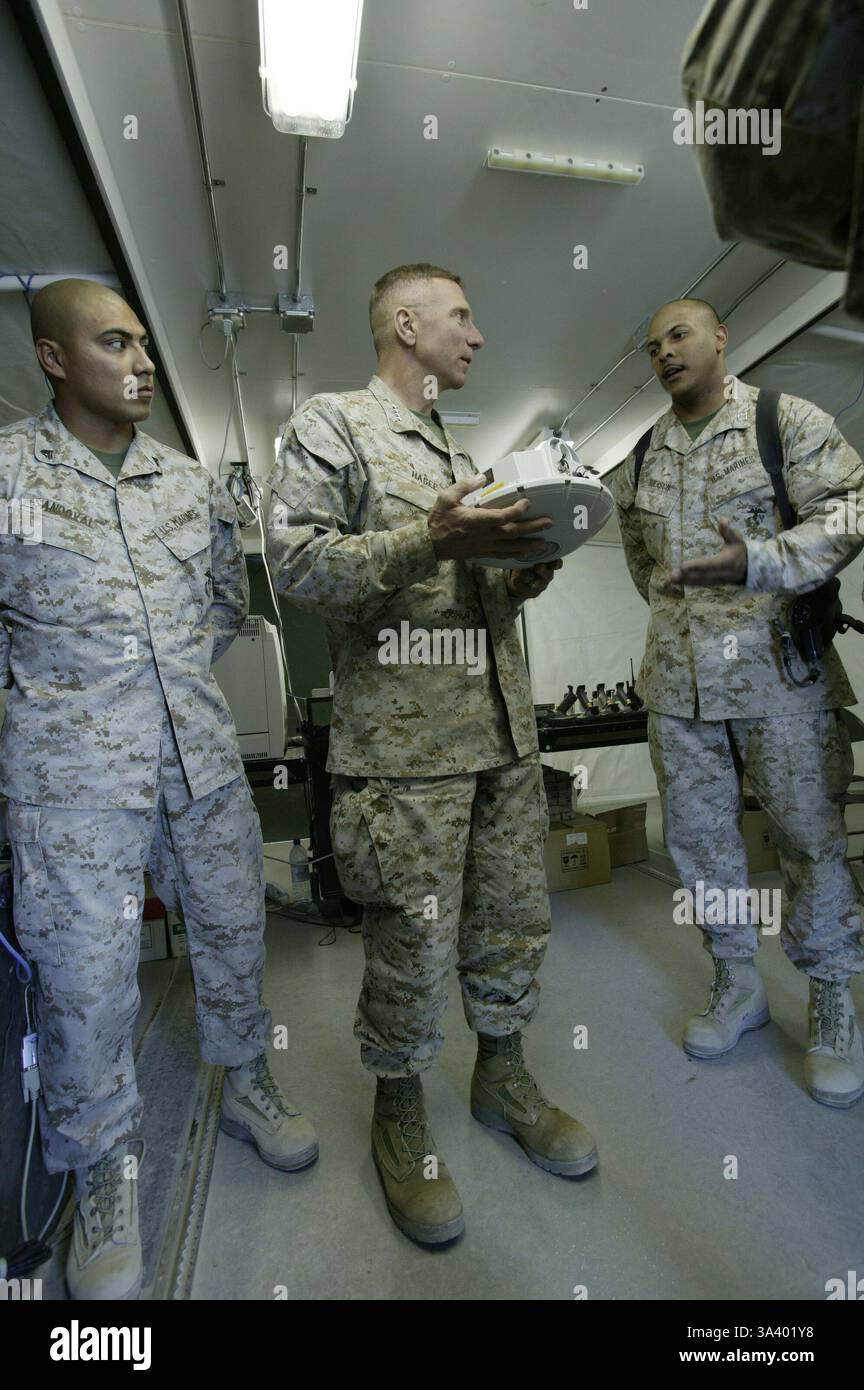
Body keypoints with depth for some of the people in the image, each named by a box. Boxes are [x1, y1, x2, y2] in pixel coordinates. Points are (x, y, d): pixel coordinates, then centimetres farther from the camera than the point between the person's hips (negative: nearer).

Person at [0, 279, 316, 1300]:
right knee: (85, 971, 5)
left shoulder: (190, 481, 12)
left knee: (233, 925, 15)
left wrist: (172, 672, 13)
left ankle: (246, 1082, 41)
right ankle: (102, 1168, 31)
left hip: (202, 754, 4)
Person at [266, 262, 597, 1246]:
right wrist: (429, 543, -20)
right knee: (414, 942, 3)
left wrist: (520, 574, 6)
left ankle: (502, 1074, 38)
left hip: (504, 729, 8)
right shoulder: (330, 424, 3)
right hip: (405, 739, -7)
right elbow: (297, 563, -10)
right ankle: (399, 1110, 30)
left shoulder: (458, 450, 25)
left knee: (515, 918, 14)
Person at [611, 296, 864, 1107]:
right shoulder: (640, 459, 15)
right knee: (696, 835, 9)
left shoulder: (789, 422, 2)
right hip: (677, 676, 5)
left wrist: (757, 564, -22)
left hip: (779, 671, -4)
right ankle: (737, 984, 29)